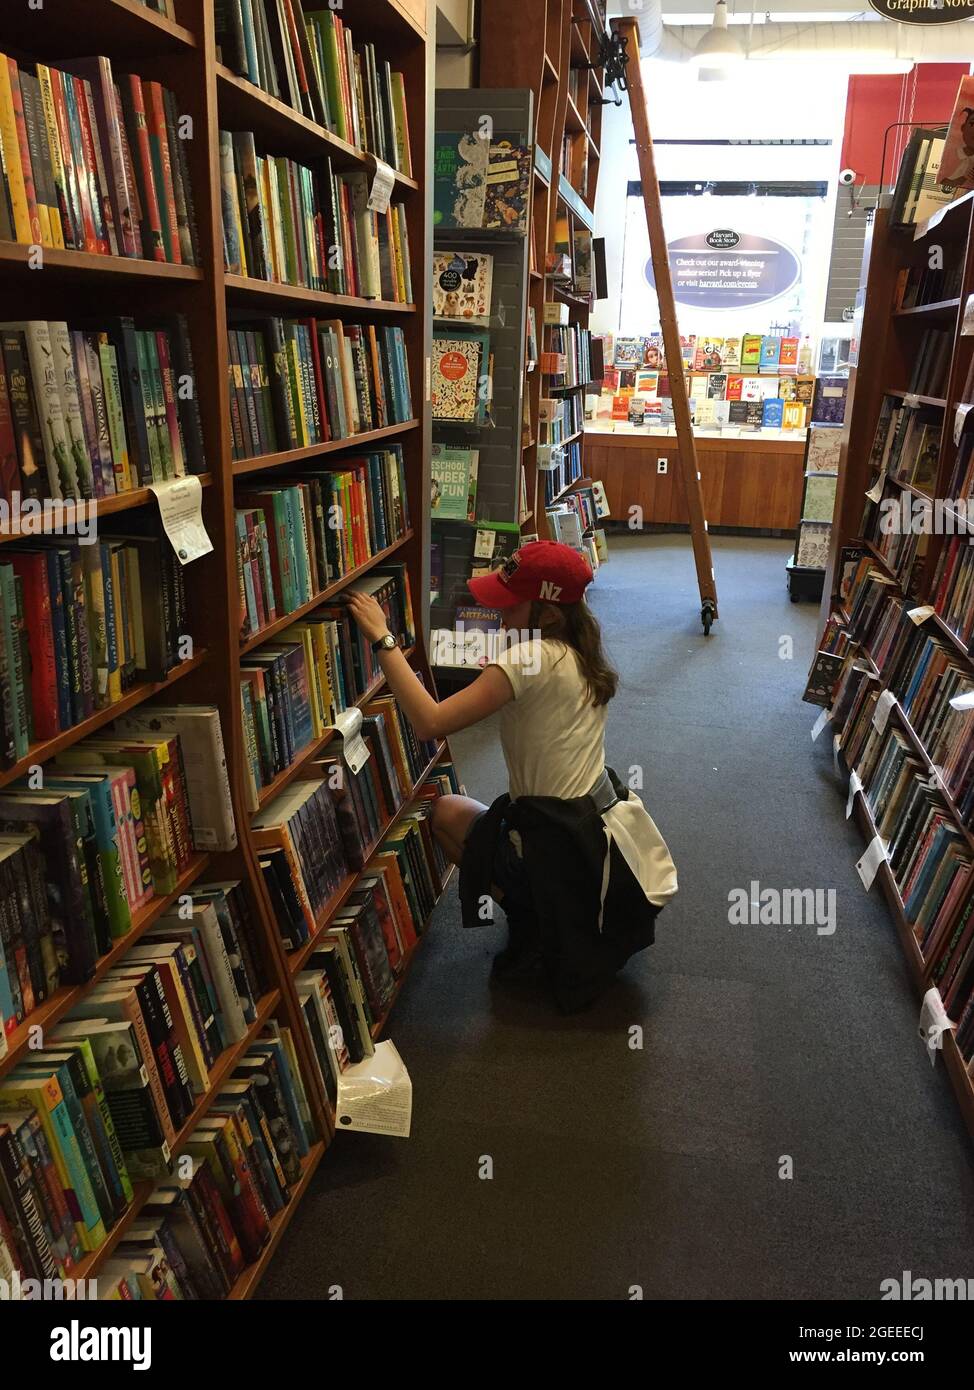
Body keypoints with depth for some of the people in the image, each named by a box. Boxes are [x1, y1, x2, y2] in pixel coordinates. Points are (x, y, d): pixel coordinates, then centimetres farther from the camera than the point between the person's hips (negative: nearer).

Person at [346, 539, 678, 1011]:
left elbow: (430, 722, -27)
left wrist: (383, 638, -23)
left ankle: (542, 934, 11)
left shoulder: (529, 658, -22)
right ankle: (547, 922, 18)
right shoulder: (579, 653, 4)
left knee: (446, 812, 14)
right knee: (453, 812, 23)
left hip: (565, 847, -8)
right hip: (603, 823, 8)